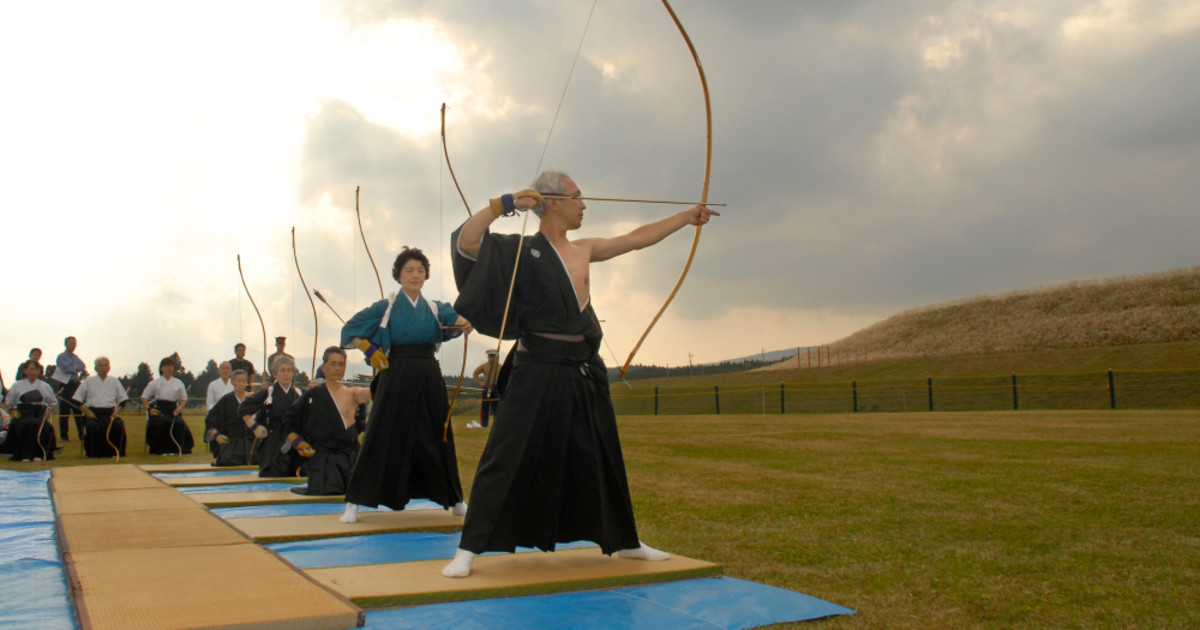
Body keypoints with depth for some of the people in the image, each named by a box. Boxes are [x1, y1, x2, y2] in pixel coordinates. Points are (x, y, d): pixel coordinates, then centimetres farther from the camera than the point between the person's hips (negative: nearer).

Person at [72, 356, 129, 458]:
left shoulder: (114, 381, 17)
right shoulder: (89, 381, 13)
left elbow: (123, 400, 16)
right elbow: (77, 400, 9)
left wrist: (117, 411, -2)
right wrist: (87, 411, -5)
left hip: (110, 412, 1)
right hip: (93, 412, -1)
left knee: (119, 425, -31)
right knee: (92, 426, -35)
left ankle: (116, 451, -20)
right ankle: (92, 452, -21)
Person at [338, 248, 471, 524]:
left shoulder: (435, 308, 8)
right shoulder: (385, 307, 1)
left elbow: (456, 317, -13)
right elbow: (350, 330, 3)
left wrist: (465, 322, -36)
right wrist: (370, 350, -11)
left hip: (429, 379, 3)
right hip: (396, 379, -3)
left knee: (437, 438, 9)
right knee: (381, 439, -5)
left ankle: (454, 500, 20)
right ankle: (354, 503, 2)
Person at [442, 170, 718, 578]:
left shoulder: (585, 250, 13)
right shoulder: (522, 251, -5)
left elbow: (637, 238, 21)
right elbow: (465, 242, -16)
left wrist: (686, 217, 26)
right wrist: (504, 205, -21)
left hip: (584, 373, 7)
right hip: (538, 372, -6)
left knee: (603, 460, 16)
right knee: (507, 458, -8)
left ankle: (624, 542, 31)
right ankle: (468, 549, 0)